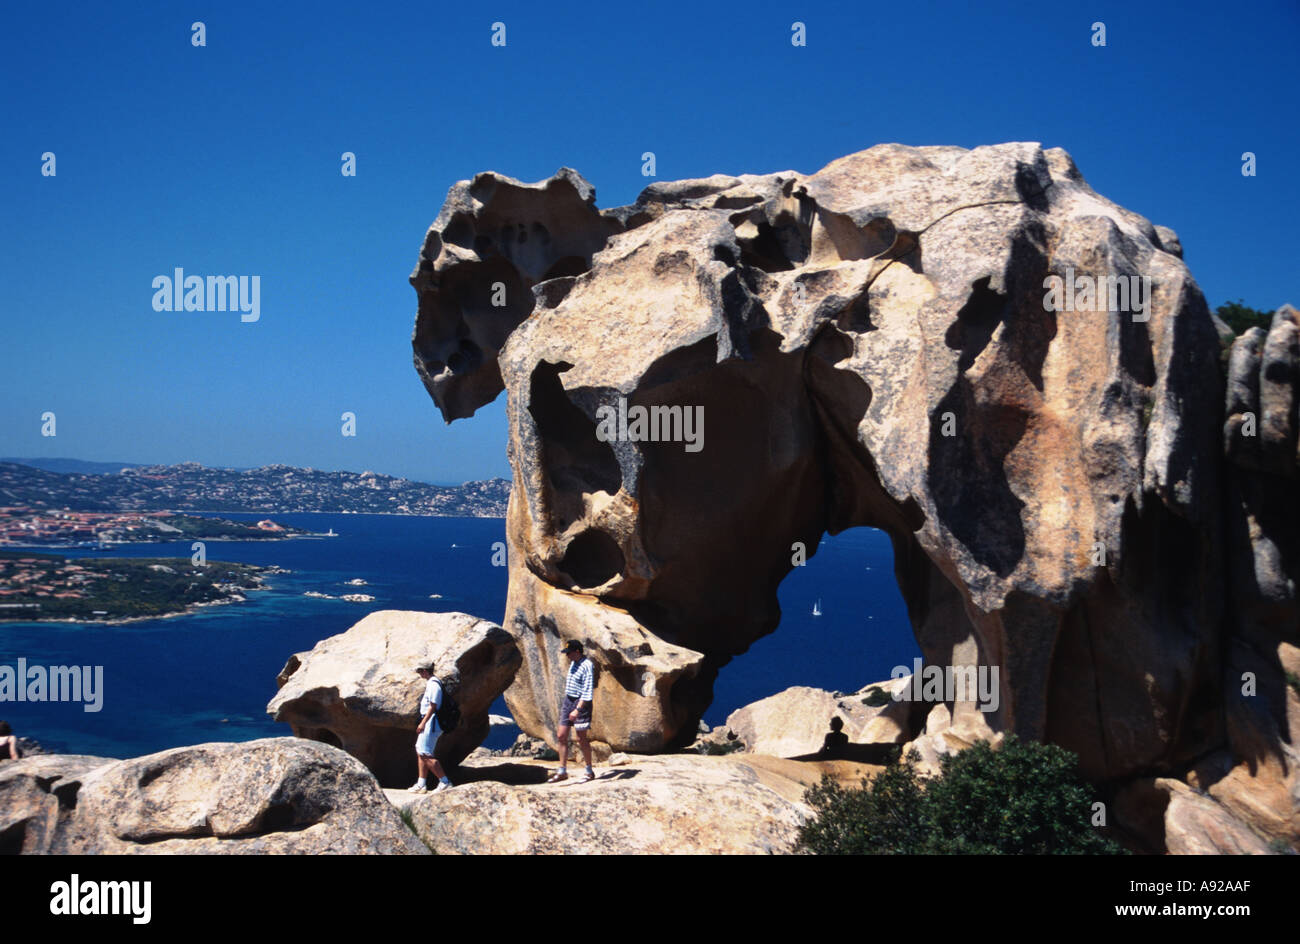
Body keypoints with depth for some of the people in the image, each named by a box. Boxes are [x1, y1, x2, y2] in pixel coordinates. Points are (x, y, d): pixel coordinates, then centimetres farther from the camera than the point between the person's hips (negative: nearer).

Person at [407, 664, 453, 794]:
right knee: (420, 752, 13)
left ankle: (444, 781, -9)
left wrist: (423, 723, -19)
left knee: (425, 754, -11)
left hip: (430, 722, -11)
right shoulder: (430, 683, 16)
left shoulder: (433, 684, -16)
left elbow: (433, 706, -20)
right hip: (428, 723, 11)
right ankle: (421, 784, 19)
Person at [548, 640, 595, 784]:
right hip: (568, 700, 9)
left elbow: (587, 692, -20)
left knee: (582, 738, -2)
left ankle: (589, 772, 10)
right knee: (561, 736, 6)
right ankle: (562, 771, 13)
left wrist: (577, 709, -25)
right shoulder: (573, 664, 12)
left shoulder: (586, 666, -16)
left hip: (580, 702, -9)